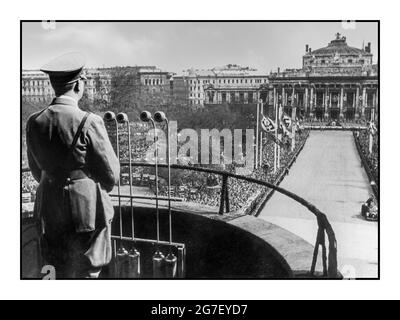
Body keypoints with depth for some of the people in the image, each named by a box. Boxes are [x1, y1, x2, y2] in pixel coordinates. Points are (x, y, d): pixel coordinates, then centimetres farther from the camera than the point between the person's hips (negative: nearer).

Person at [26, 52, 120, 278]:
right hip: (88, 209, -5)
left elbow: (37, 171, 10)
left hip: (51, 209, 6)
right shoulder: (89, 122, -20)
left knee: (62, 272, 22)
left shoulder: (34, 122, -2)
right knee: (87, 273, 11)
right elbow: (111, 175, -13)